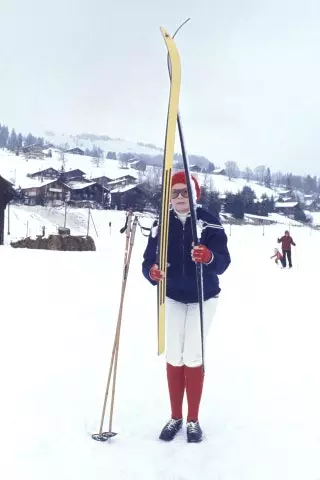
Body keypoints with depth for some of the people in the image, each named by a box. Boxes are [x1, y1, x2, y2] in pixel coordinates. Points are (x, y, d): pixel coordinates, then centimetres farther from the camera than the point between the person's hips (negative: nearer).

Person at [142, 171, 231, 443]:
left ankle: (193, 420, 18)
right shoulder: (162, 225, -8)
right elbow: (149, 260, -11)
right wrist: (152, 272, -34)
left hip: (203, 298, -2)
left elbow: (223, 262, -23)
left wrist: (209, 257, -45)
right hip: (173, 298, 3)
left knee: (192, 356, -1)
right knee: (173, 356, 7)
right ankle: (175, 417, 23)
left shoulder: (209, 222, -15)